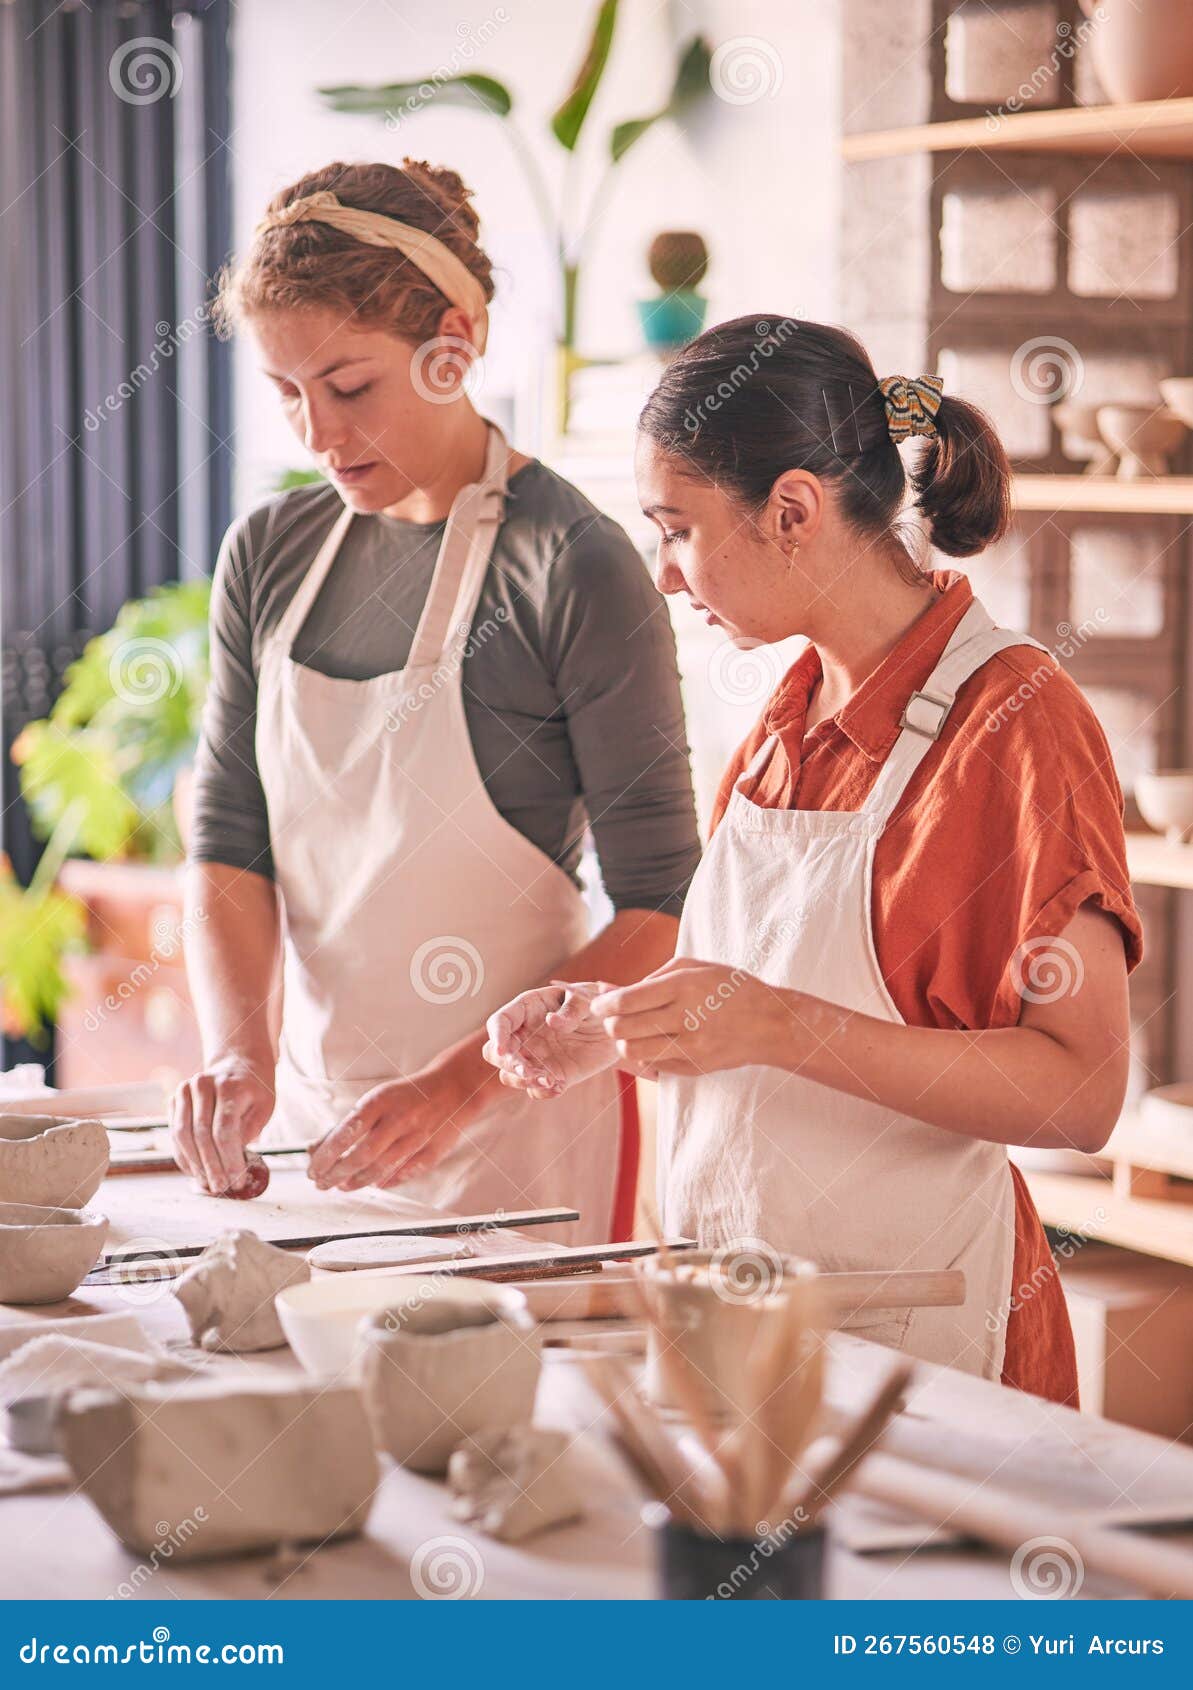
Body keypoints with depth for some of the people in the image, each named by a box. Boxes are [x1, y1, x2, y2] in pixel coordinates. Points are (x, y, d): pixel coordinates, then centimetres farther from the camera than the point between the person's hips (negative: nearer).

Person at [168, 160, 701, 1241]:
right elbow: (229, 847, 6)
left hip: (517, 1139, -5)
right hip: (311, 1107, 5)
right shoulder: (269, 556, 5)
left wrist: (459, 1084, -22)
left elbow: (660, 914, -13)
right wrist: (238, 1050, -12)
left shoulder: (573, 568, -13)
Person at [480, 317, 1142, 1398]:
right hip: (743, 1309, 7)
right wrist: (617, 1026, 3)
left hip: (918, 1327, -7)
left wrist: (778, 1026, -26)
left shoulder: (1017, 719, -13)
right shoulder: (794, 715, 11)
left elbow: (1081, 1090, -20)